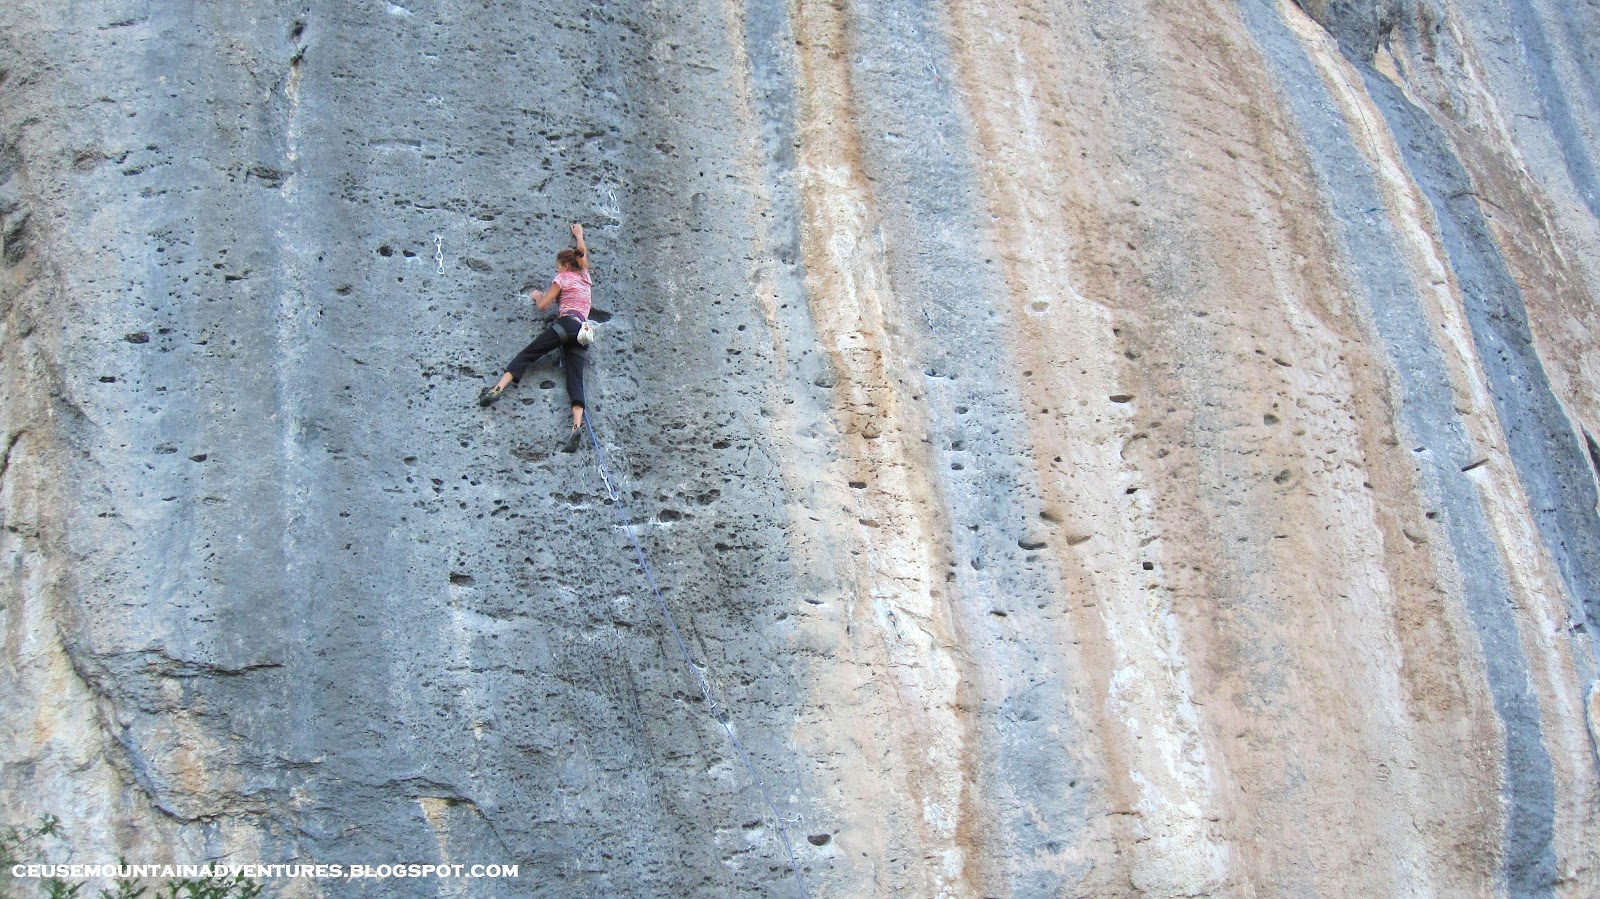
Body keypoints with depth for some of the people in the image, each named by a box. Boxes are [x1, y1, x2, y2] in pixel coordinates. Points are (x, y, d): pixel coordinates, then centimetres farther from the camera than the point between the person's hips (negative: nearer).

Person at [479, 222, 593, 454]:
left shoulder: (562, 278, 10)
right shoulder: (585, 276, 27)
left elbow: (542, 305, 9)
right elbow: (582, 251, 48)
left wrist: (535, 295, 31)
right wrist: (579, 234, 65)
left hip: (567, 323, -5)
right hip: (583, 330, 5)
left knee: (527, 354, -10)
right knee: (575, 379, -11)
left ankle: (498, 388, -30)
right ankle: (577, 426, -32)